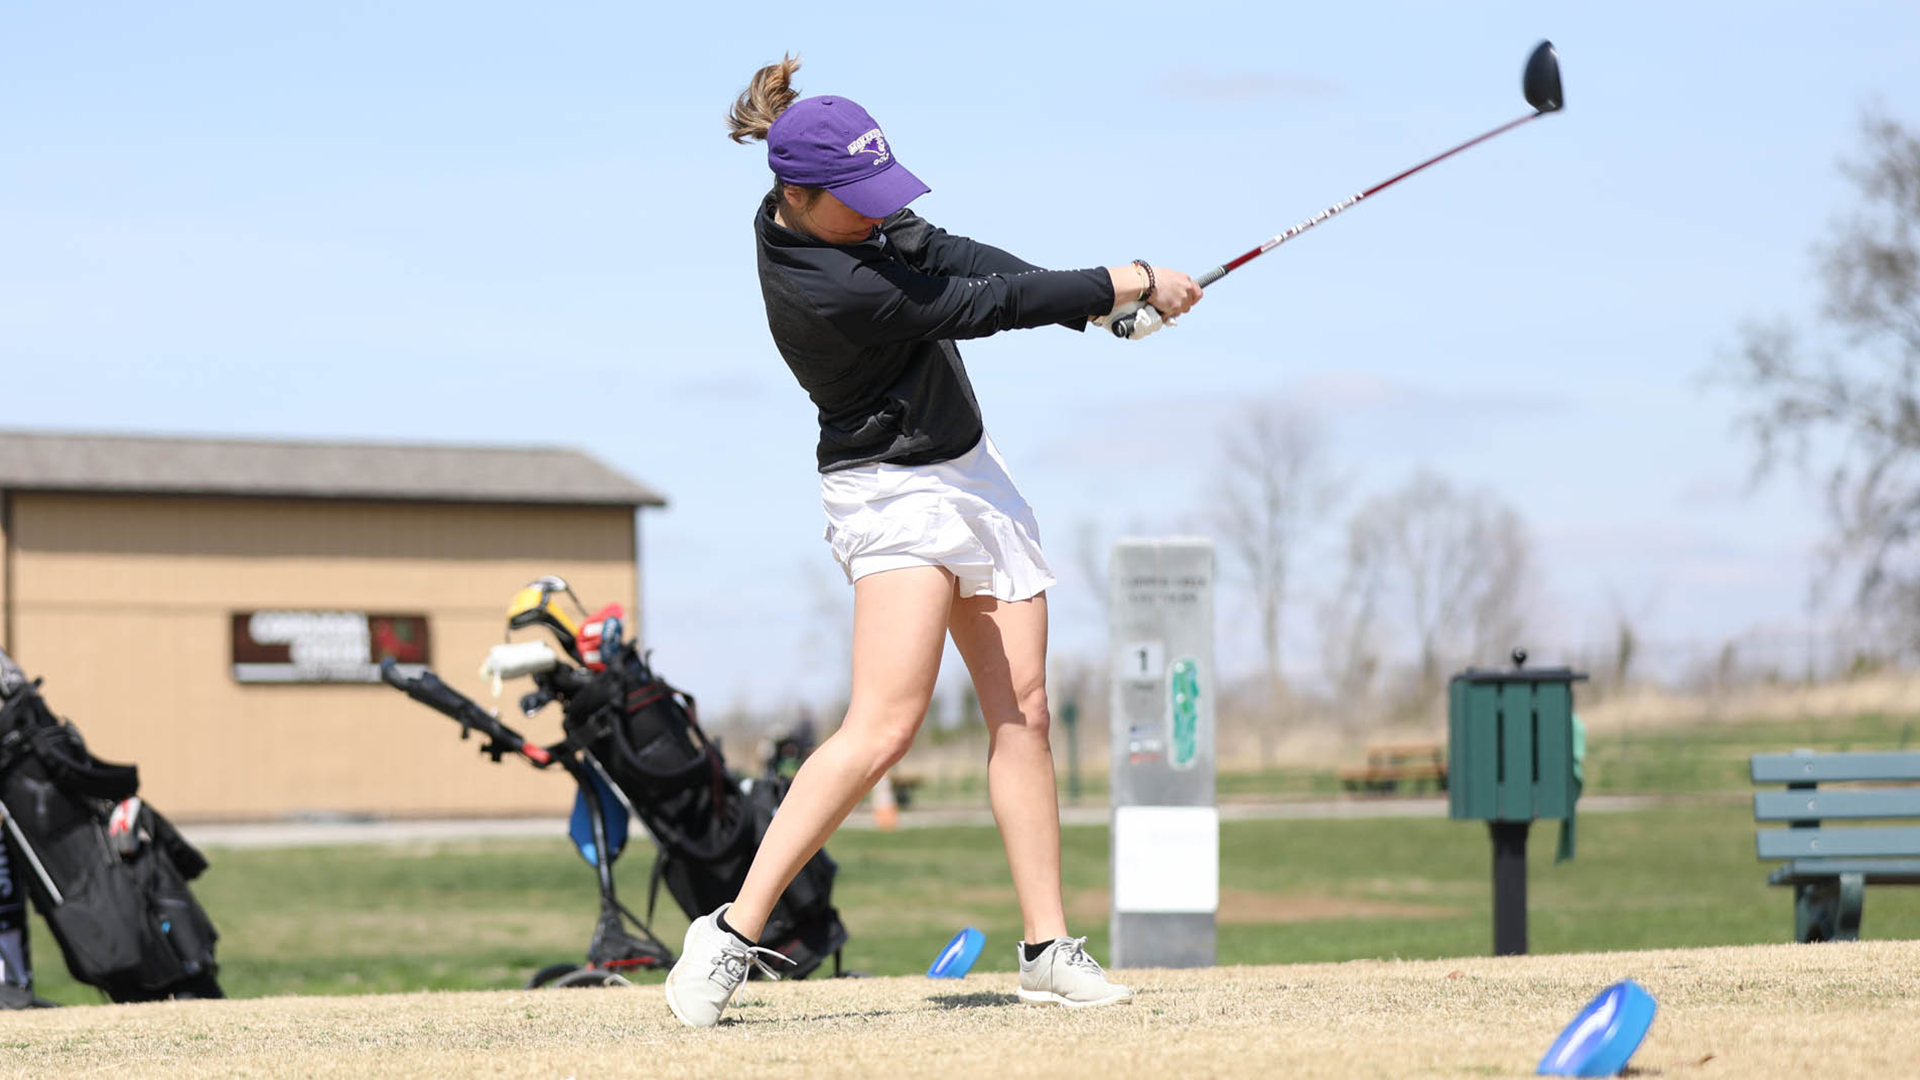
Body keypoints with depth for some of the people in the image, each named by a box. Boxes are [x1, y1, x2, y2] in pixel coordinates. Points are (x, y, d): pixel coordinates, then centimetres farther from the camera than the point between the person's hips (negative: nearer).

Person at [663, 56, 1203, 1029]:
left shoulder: (836, 215, -2)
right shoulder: (826, 289, -27)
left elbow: (945, 252, 1)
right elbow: (980, 306, -22)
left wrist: (1092, 304, -11)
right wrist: (1128, 284, -14)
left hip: (969, 478, 10)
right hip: (895, 498, -10)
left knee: (1021, 713, 5)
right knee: (884, 725, -20)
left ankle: (1048, 950, 5)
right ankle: (733, 934, -16)